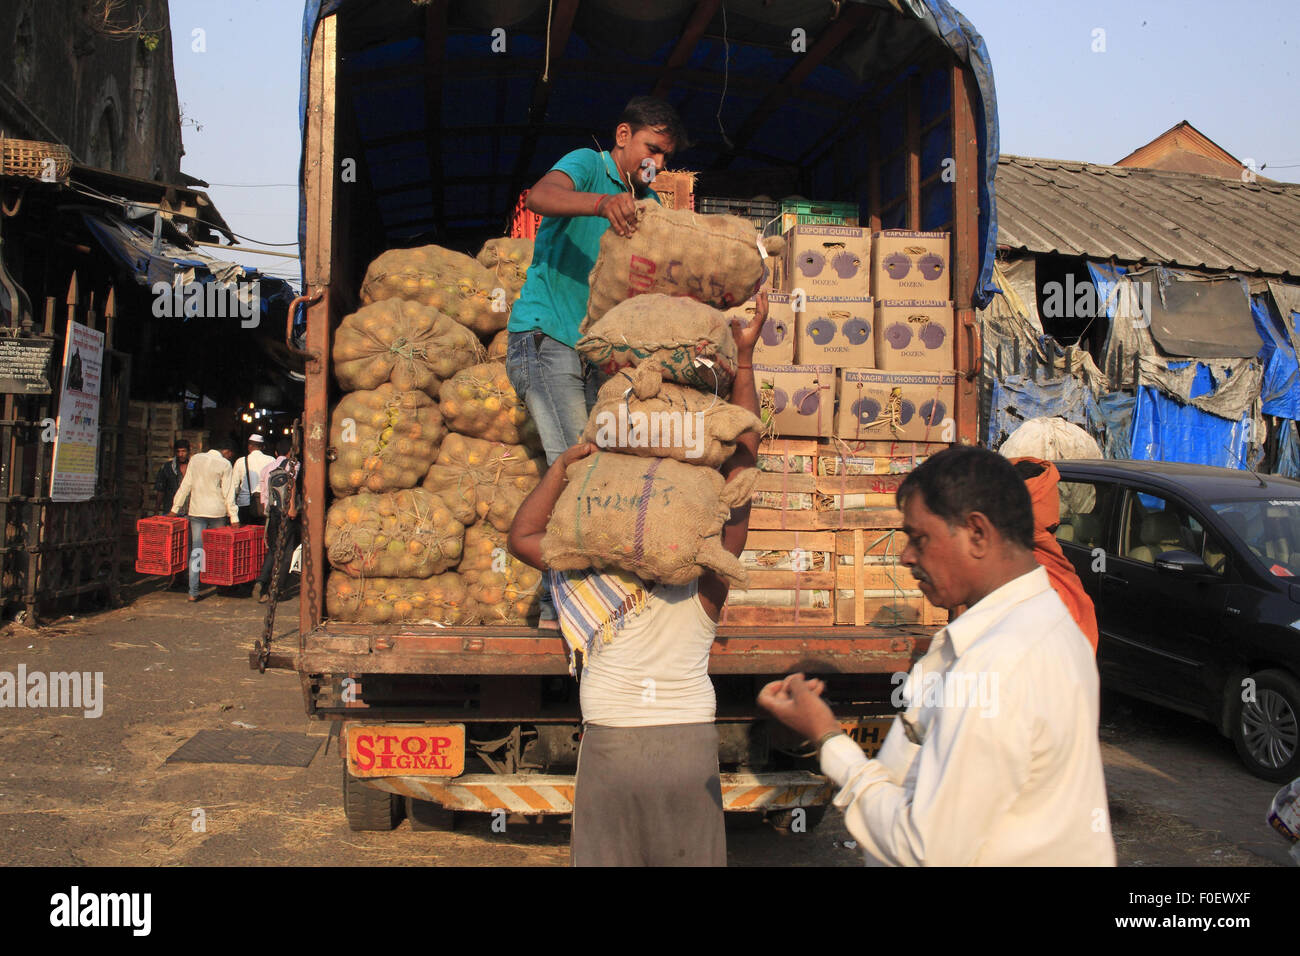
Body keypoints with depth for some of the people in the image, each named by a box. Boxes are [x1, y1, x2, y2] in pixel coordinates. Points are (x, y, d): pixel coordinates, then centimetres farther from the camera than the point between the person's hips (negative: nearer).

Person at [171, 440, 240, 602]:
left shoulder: (196, 459, 7)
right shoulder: (225, 464, -5)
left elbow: (185, 485, 9)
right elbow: (228, 493, -8)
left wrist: (175, 508, 15)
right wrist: (234, 517, -6)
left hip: (196, 510, 3)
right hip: (217, 511, -3)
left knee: (196, 551, 1)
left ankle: (193, 592, -4)